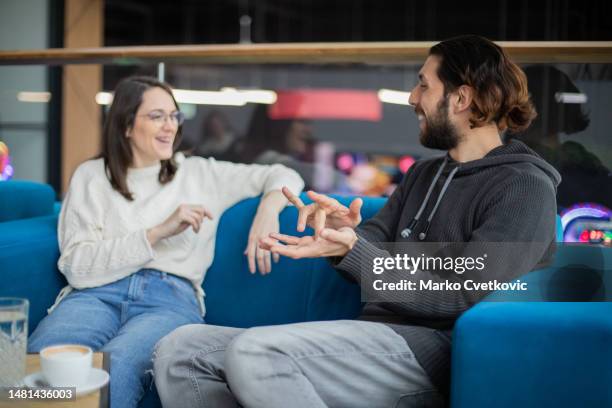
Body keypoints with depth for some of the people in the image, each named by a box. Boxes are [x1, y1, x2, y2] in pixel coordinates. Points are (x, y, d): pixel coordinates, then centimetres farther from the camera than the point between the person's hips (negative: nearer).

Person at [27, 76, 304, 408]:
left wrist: (268, 209, -3)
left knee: (112, 369, -37)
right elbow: (77, 265, 2)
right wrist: (159, 232, -7)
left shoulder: (200, 174, 20)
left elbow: (284, 177, 22)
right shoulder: (90, 176, 16)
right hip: (98, 294, 0)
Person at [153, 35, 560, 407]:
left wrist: (350, 250, -23)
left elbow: (464, 300, -15)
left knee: (254, 353, -31)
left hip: (434, 347, -8)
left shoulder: (525, 187, -5)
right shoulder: (424, 174, 23)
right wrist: (342, 232, -8)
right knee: (180, 351, -4)